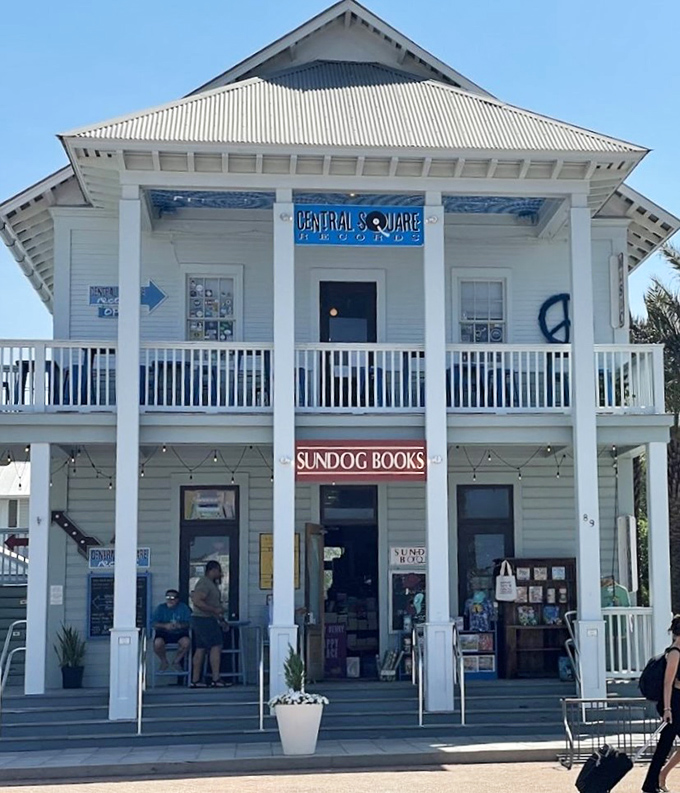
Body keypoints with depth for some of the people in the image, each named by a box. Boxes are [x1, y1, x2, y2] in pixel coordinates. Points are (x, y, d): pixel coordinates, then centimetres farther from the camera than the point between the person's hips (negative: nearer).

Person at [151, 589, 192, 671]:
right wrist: (165, 626, -24)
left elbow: (189, 623, -3)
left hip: (179, 633, 0)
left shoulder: (183, 607, 5)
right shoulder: (160, 608, 5)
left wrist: (179, 626, -24)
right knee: (157, 643, -33)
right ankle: (164, 661, 0)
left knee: (186, 642, -32)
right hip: (163, 633, 0)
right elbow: (153, 623, -5)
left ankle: (176, 661, -3)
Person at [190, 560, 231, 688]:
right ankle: (216, 679, -11)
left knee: (200, 649, 8)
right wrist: (215, 610, -21)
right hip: (204, 619, -10)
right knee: (216, 646, -10)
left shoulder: (210, 583, 19)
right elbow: (197, 601, -24)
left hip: (205, 620, 10)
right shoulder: (205, 583, -14)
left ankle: (195, 680, 7)